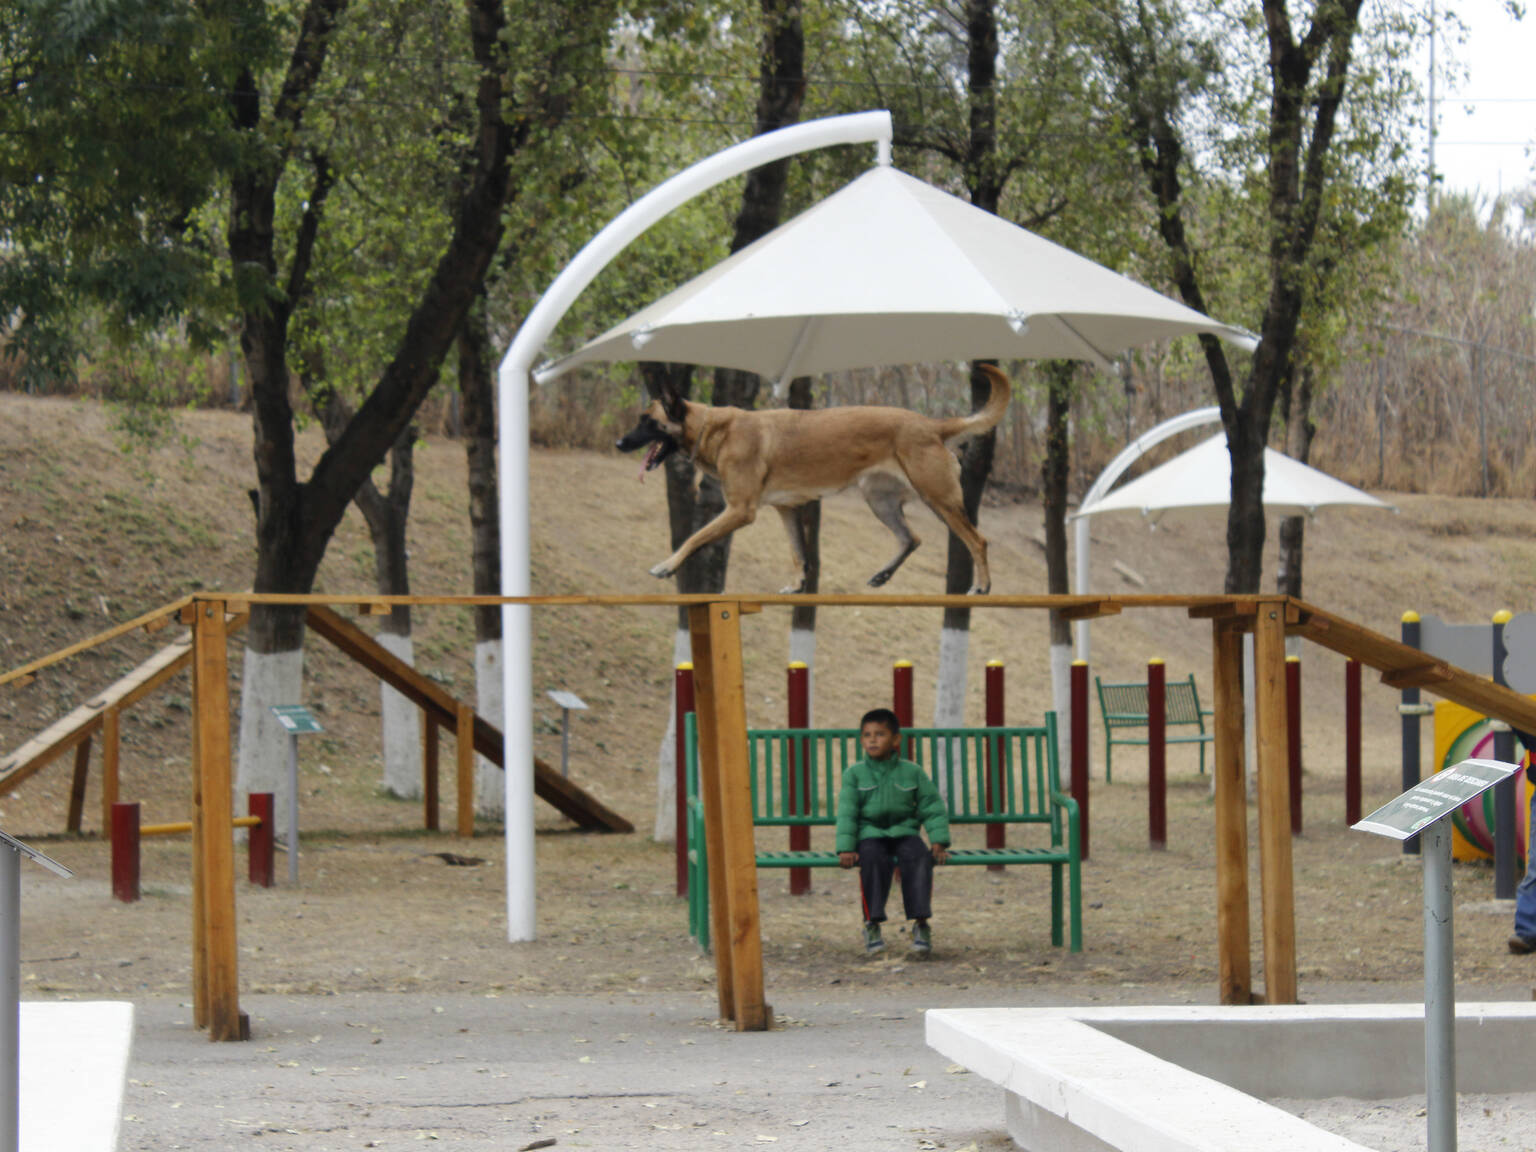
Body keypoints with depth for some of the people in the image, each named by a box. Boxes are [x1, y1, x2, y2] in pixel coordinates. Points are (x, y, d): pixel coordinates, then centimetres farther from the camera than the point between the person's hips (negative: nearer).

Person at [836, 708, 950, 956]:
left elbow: (933, 809, 8)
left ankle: (920, 922, -29)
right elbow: (846, 813, 0)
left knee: (919, 858, -32)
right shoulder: (855, 774, 6)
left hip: (905, 833, 1)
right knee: (873, 859, -35)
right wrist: (845, 848, -13)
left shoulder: (913, 773, 8)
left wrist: (938, 842, -6)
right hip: (870, 835, -1)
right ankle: (872, 923, -27)